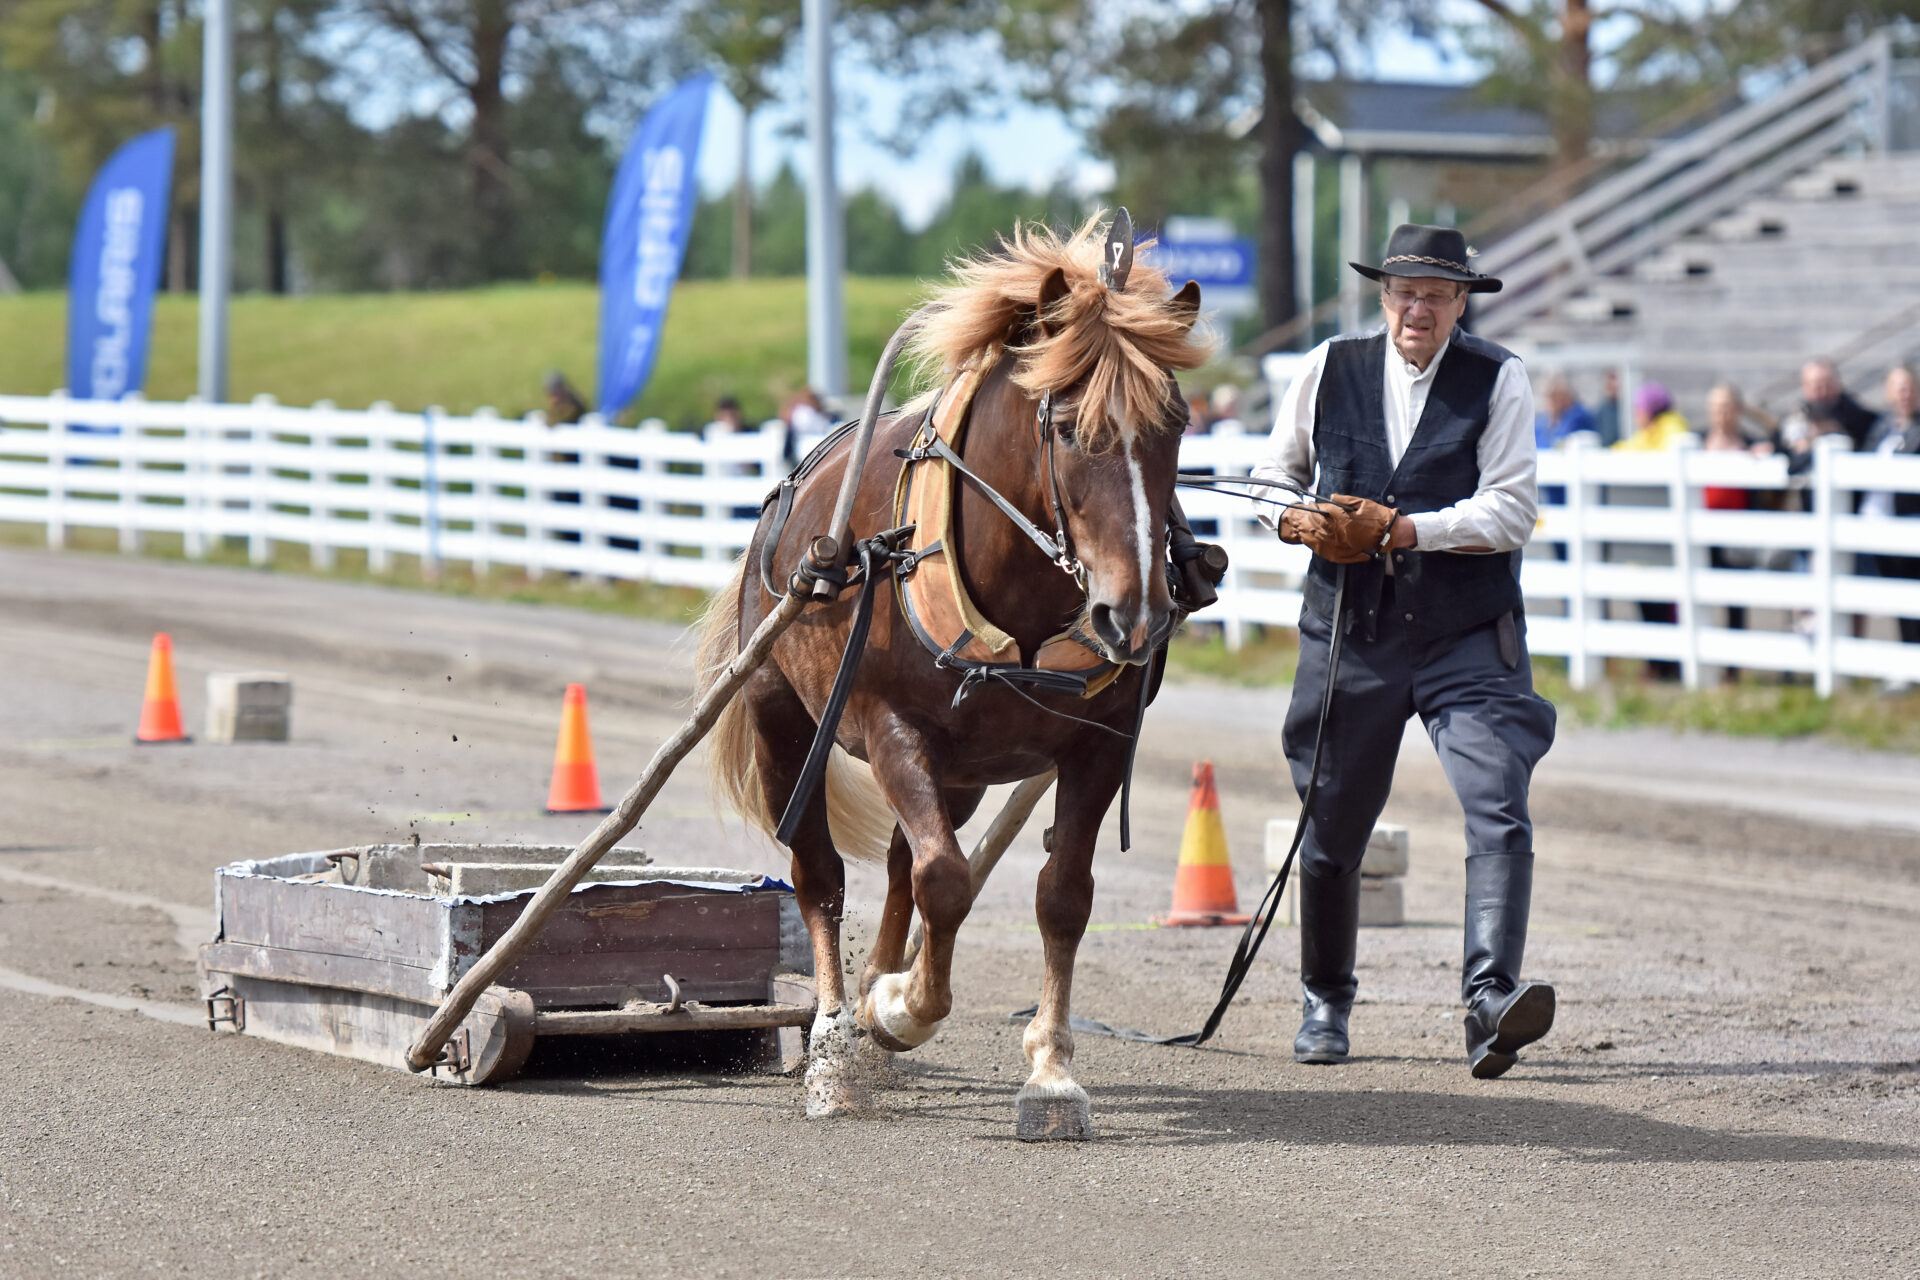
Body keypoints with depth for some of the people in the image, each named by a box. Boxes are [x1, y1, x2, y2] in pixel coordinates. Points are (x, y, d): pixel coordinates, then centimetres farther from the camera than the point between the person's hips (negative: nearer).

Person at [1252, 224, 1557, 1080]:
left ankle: (1491, 1000, -30)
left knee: (1498, 809, -21)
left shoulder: (1498, 382, -4)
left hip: (1466, 635, -3)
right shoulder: (1330, 370, 4)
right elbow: (1275, 471, 15)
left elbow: (1510, 513, -11)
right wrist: (1300, 521, -7)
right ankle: (1324, 1002, 33)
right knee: (1332, 829, 12)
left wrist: (1400, 529, -19)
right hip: (1350, 627, 3)